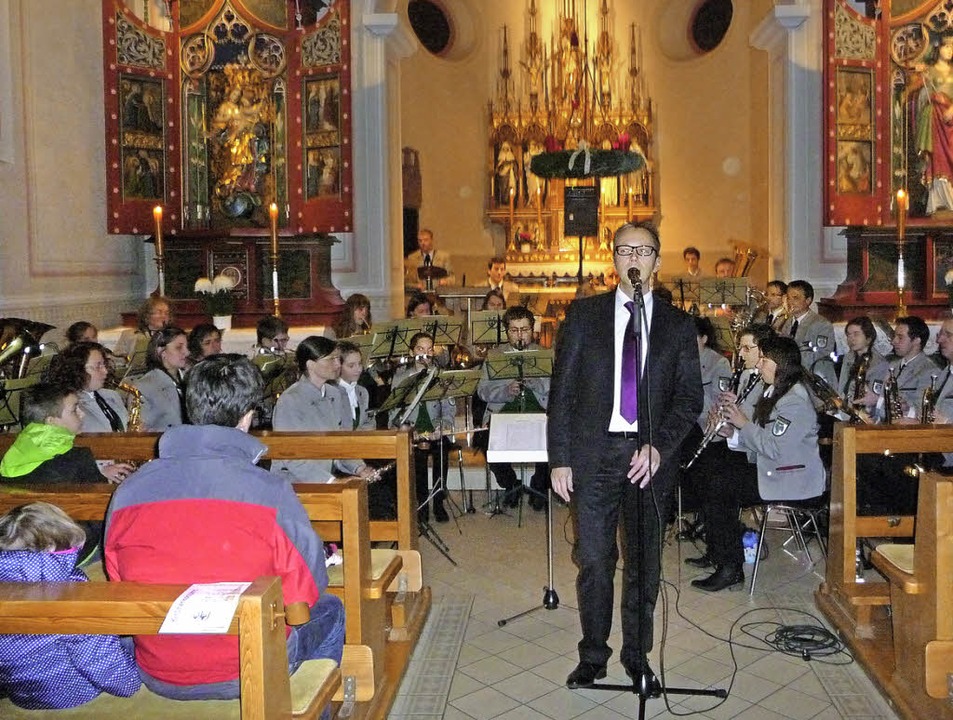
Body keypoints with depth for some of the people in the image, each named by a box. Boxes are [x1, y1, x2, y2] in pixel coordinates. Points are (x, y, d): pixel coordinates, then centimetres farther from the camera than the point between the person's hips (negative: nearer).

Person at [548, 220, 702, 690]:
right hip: (594, 455, -1)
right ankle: (592, 657, 19)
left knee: (644, 563, 10)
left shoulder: (678, 325, 7)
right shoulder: (583, 315, 5)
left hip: (651, 458, 1)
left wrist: (658, 447, -11)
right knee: (593, 560, 3)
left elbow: (690, 397, 4)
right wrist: (560, 459, -3)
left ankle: (637, 657, 26)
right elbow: (562, 391, 2)